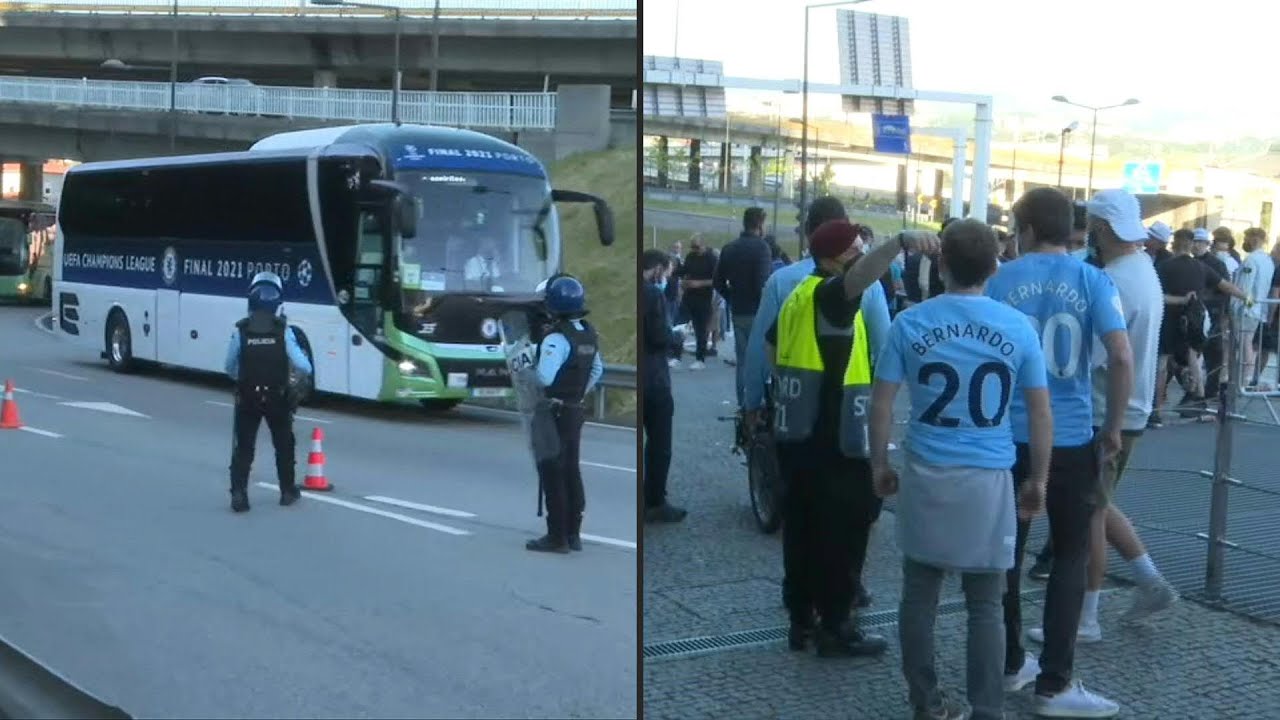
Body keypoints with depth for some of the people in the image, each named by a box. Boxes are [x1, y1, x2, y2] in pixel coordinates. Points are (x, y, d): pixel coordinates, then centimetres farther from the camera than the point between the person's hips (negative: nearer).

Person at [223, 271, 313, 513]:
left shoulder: (241, 330, -8)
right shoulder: (283, 331, -12)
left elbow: (230, 367, 3)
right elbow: (301, 365, -11)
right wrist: (308, 367, 13)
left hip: (247, 397, 0)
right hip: (277, 398, 0)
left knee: (243, 447, 5)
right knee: (284, 445, 17)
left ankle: (238, 493, -7)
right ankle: (288, 491, 25)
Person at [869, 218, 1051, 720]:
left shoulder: (910, 323, -3)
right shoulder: (1018, 328, -3)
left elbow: (881, 403, 0)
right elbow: (1040, 413, 1)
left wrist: (879, 464, 12)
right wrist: (1038, 479, 11)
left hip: (925, 474, 1)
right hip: (989, 478, 0)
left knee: (919, 596, 12)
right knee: (984, 606, 6)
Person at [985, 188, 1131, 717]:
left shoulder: (1002, 280, 0)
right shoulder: (1093, 281, -4)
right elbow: (1122, 359, -13)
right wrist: (1113, 427, 0)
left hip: (1009, 437, 1)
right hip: (1072, 440, -1)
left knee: (1006, 552, 14)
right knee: (1070, 557, 7)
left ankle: (1010, 664, 24)